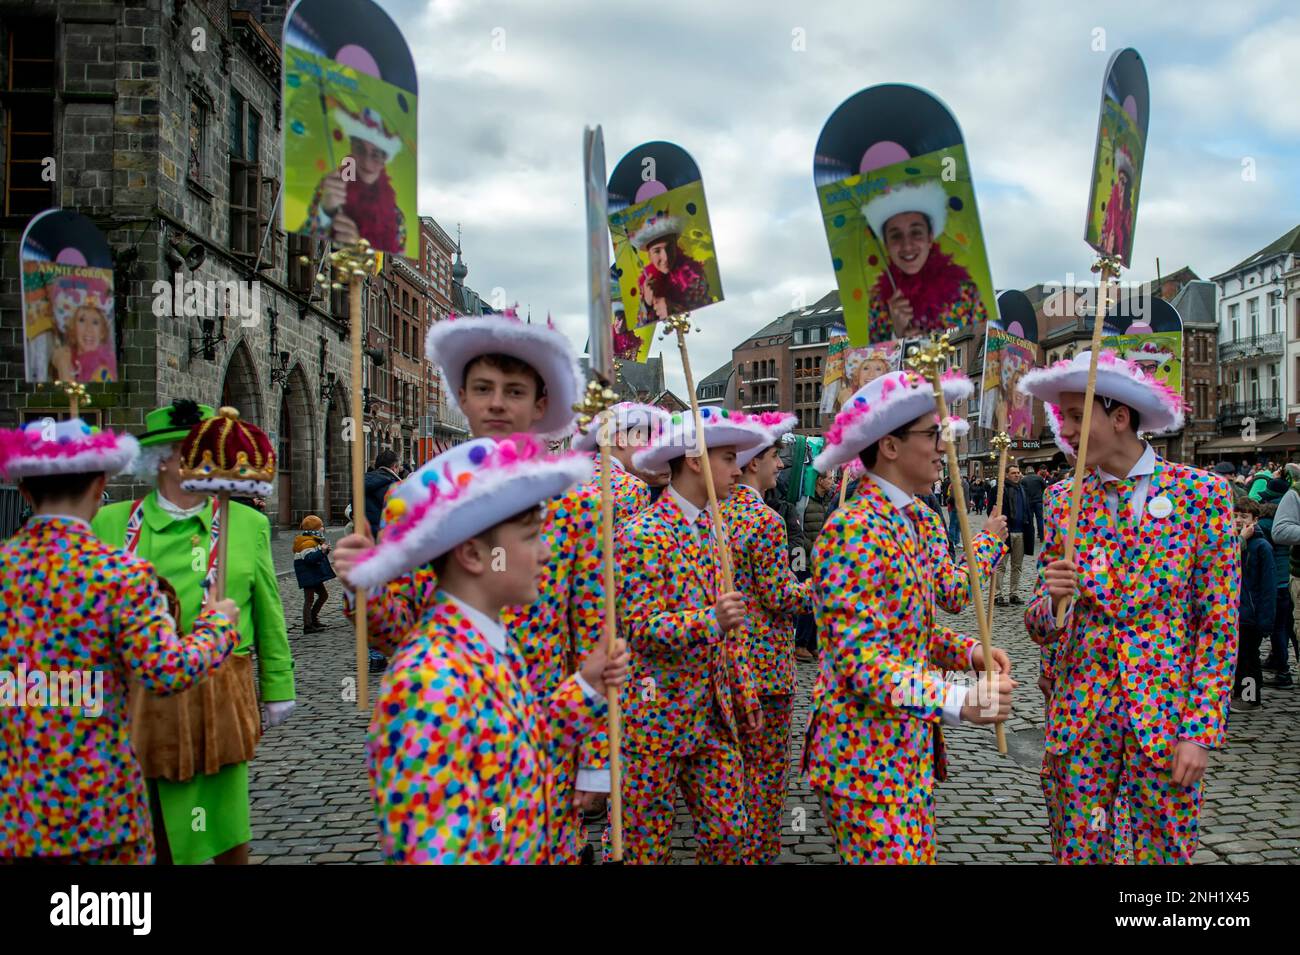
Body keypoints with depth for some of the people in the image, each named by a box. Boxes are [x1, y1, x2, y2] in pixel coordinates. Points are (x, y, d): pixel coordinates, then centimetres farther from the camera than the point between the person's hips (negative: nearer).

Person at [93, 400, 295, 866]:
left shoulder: (249, 524, 3)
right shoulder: (112, 522, 2)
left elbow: (269, 617, 5)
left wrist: (277, 689, 7)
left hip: (220, 698, -1)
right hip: (135, 699, 1)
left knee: (223, 824, 8)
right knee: (146, 832, 12)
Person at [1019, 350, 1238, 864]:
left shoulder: (1201, 493, -5)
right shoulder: (1062, 500, 3)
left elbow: (1218, 625, -4)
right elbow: (1040, 628, 5)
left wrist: (1201, 733, -9)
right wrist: (1052, 599, -18)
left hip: (1165, 717, -2)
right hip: (1078, 717, 2)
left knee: (1165, 851, 9)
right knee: (1075, 849, 8)